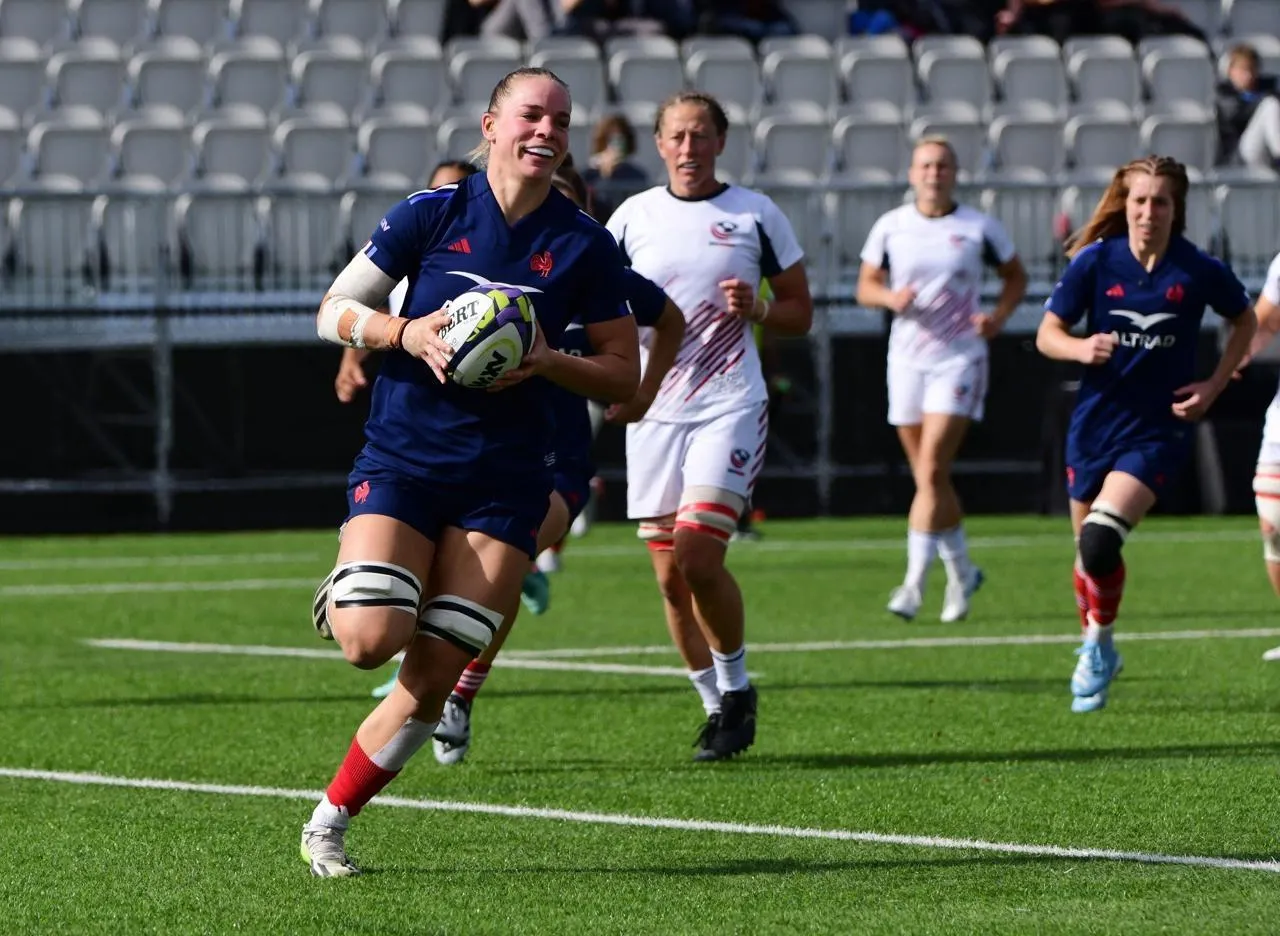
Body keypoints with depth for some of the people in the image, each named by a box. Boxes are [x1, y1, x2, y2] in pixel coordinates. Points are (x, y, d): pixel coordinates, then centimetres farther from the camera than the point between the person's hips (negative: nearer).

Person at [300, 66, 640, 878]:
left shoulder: (585, 245, 1)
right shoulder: (432, 214, -2)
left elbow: (625, 375, 6)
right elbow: (334, 312, 4)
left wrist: (550, 362, -13)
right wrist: (407, 332, -15)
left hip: (504, 477, 1)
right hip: (403, 456, -1)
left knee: (434, 678, -5)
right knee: (372, 640, -21)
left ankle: (329, 821, 10)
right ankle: (342, 593, 16)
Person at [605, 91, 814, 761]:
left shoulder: (755, 214, 3)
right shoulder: (633, 216, 8)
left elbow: (800, 313, 8)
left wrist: (756, 307, -12)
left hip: (730, 407, -3)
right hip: (652, 412, 3)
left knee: (700, 558, -17)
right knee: (670, 574, 2)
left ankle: (736, 688, 4)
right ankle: (717, 706, 18)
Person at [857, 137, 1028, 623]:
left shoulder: (979, 227, -1)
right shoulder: (890, 227, 4)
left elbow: (1015, 276, 11)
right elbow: (866, 285, 10)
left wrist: (999, 315, -7)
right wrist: (891, 297, -12)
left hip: (959, 360, -3)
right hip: (907, 360, 3)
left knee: (931, 470, -16)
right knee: (929, 477, 8)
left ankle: (914, 584, -18)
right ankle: (961, 571, 27)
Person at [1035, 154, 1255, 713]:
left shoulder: (1199, 271, -8)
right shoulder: (1095, 261, -7)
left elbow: (1244, 321, 11)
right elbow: (1047, 334, -1)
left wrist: (1214, 386, 0)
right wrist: (1081, 347, -23)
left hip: (1159, 430, -3)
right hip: (1095, 425, 3)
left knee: (1100, 541, -22)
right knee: (1088, 549, 12)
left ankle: (1098, 647, 2)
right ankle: (1095, 655, 37)